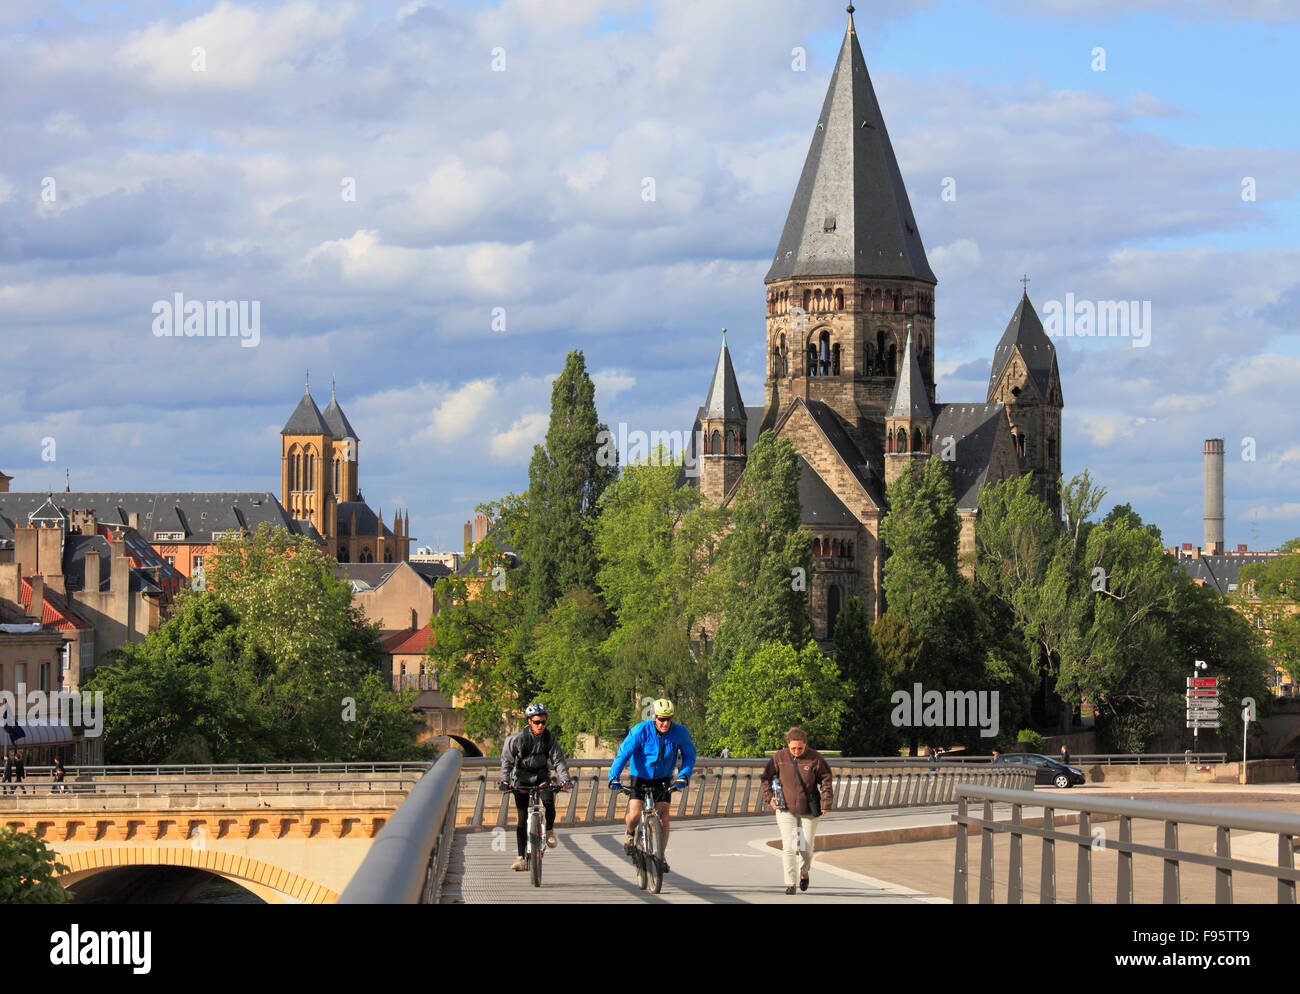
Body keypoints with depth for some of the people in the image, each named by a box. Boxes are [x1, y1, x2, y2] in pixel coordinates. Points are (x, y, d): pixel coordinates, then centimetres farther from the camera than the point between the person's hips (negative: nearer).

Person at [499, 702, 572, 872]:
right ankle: (521, 858, -4)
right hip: (522, 778, -1)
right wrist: (505, 781, -22)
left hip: (541, 776, 1)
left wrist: (565, 780, -24)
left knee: (549, 802, -28)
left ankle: (549, 830, 1)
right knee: (522, 818, -7)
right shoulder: (518, 738, -16)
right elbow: (506, 760, -11)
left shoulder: (550, 737, -11)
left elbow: (558, 760, -11)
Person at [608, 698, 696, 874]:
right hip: (640, 778, -2)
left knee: (663, 816, -10)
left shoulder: (679, 732, -15)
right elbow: (623, 753, -23)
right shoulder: (640, 731, -22)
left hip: (662, 780, 2)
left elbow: (689, 755, -4)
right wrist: (614, 777, -33)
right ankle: (630, 833, 18)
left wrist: (684, 776, -19)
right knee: (634, 814, -17)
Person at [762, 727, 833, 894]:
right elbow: (766, 778, 7)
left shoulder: (815, 758, -8)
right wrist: (769, 797, -5)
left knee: (806, 847, 5)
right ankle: (790, 883, -8)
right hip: (786, 810, 0)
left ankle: (804, 873, 35)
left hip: (808, 811, 0)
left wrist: (826, 802, -9)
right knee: (789, 847, -10)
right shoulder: (779, 757, -5)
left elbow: (826, 779, -1)